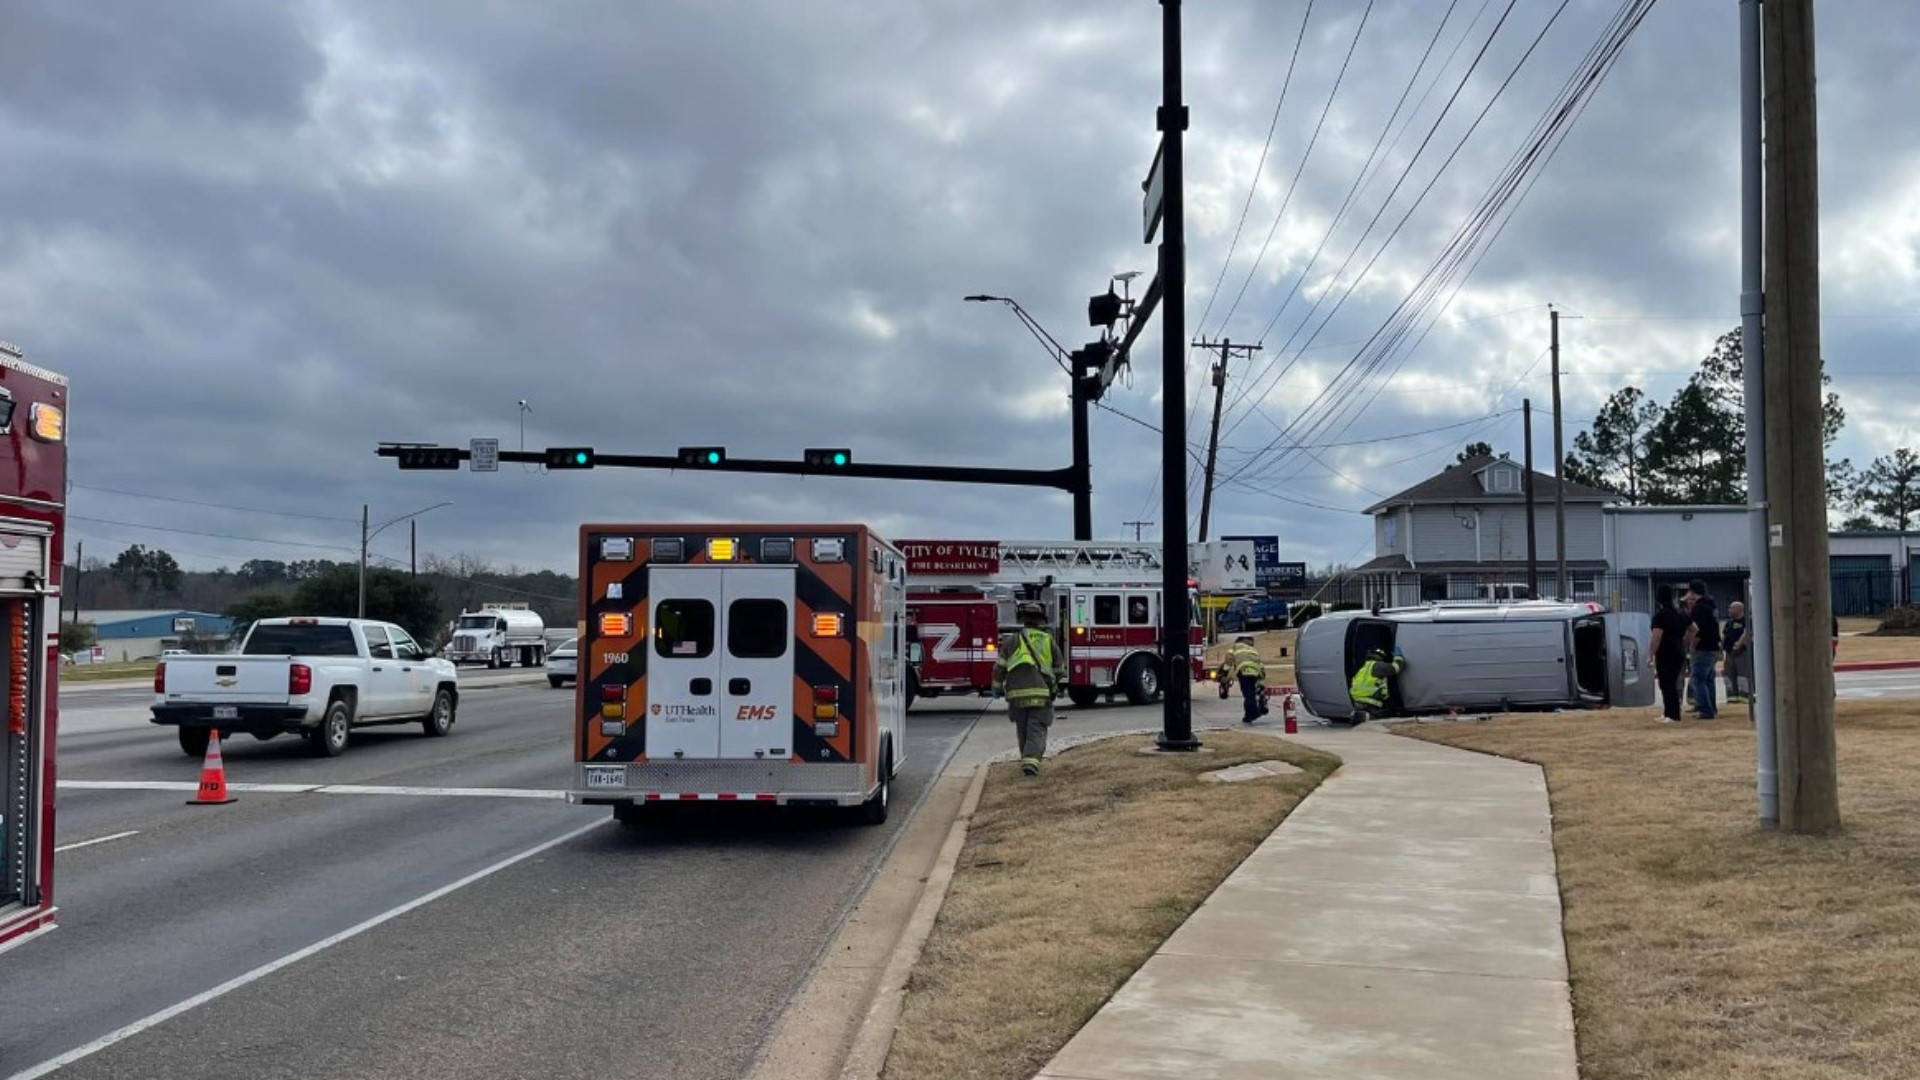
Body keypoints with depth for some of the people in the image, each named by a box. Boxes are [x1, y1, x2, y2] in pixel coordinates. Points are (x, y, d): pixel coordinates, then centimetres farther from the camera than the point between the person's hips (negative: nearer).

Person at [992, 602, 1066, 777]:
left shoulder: (1012, 641, 4)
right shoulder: (1048, 641, 6)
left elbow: (999, 667, 2)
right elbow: (1059, 670, 14)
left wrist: (997, 687, 15)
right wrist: (1053, 683, 34)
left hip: (1017, 694, 1)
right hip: (1041, 694, -1)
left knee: (1023, 731, 17)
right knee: (1037, 730, -3)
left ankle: (1027, 760, 27)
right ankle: (1032, 760, -22)